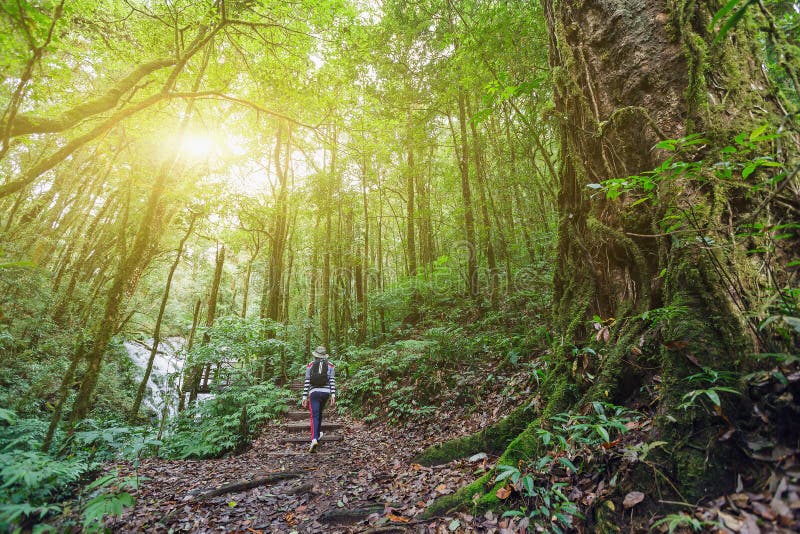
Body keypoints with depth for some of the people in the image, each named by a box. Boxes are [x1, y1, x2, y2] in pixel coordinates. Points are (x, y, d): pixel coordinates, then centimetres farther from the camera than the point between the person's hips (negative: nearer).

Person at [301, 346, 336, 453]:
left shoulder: (310, 365, 5)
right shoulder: (330, 365, 4)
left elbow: (307, 382, 2)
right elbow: (332, 381, -3)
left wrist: (304, 397, 4)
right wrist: (333, 395, -5)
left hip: (314, 393, -1)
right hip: (325, 392, 1)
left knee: (314, 416, -2)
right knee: (319, 413, 24)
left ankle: (314, 439, -20)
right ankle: (318, 434, 36)